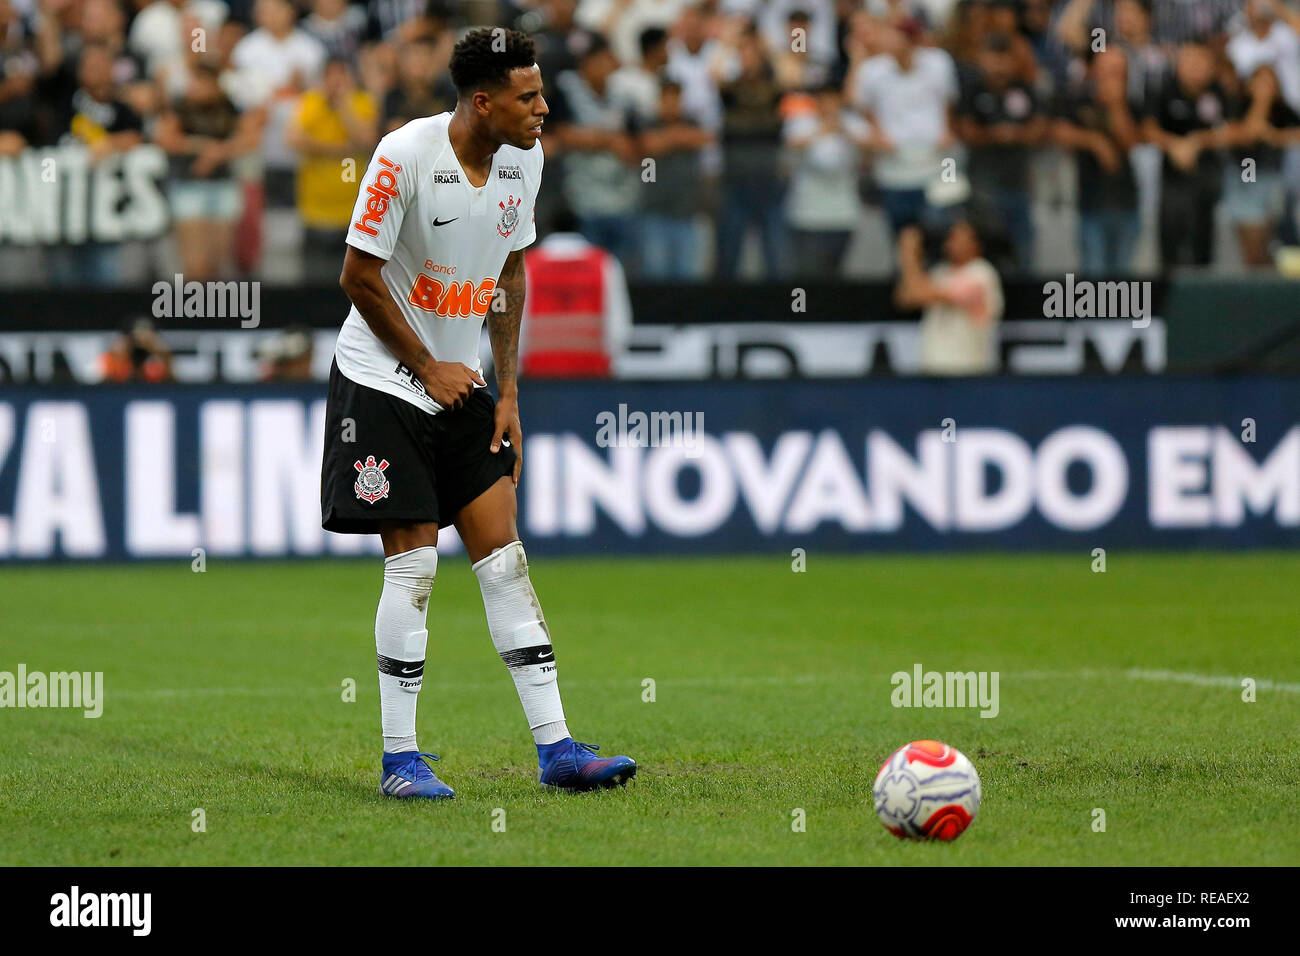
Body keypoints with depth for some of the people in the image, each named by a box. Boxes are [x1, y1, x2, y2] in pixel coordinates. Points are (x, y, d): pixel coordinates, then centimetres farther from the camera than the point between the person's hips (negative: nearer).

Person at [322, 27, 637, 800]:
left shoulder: (525, 158, 0)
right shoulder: (405, 155, -20)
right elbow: (360, 277, -14)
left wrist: (508, 393, 7)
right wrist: (428, 369, -10)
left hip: (461, 387, 6)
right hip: (383, 381, -6)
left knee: (504, 555, 1)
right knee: (414, 563, -8)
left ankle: (556, 748, 0)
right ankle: (400, 760, 1)